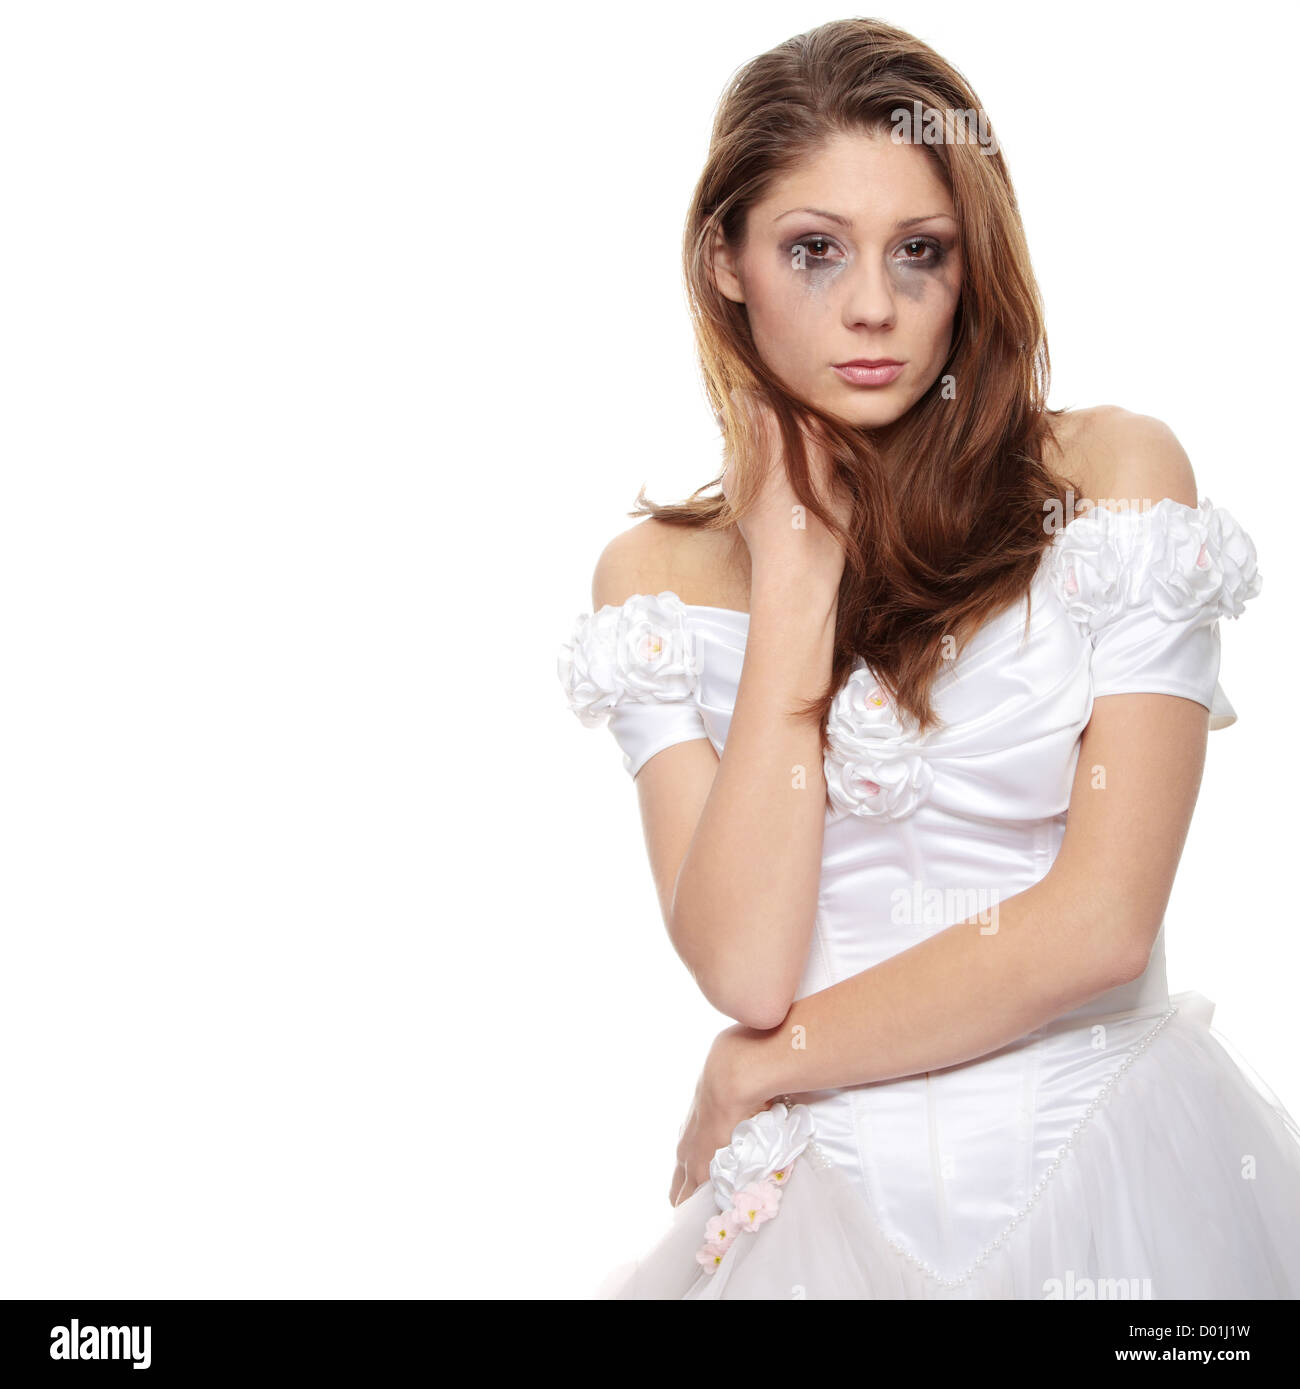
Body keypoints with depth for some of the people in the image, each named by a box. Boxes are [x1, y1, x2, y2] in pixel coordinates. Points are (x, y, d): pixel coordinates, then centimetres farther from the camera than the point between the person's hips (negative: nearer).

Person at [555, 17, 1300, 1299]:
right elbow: (742, 967, -11)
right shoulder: (658, 575, 2)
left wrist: (767, 1066, -4)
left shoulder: (1113, 473, -4)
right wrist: (796, 573, -10)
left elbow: (1100, 923, -11)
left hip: (1111, 1174, -2)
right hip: (836, 1192, 2)